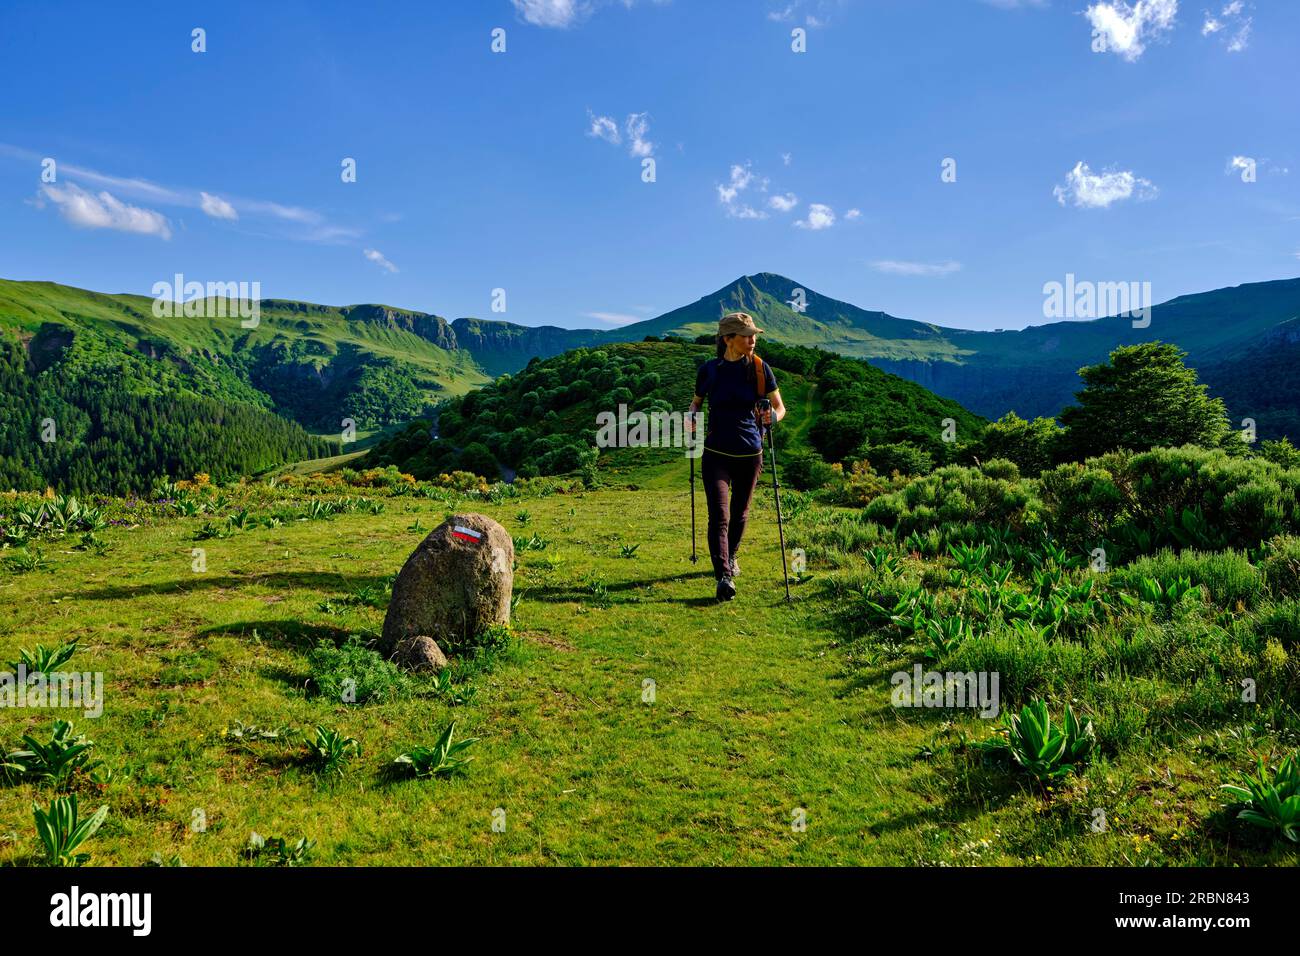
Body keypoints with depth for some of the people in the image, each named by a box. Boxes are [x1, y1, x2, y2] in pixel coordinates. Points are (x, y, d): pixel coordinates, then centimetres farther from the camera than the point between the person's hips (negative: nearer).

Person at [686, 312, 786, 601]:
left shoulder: (760, 368, -4)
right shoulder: (709, 370, -4)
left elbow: (780, 407, 3)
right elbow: (696, 402, 14)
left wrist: (772, 417, -20)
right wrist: (691, 418, -8)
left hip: (750, 453, 2)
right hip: (716, 453, -1)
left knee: (740, 512, 17)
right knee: (719, 515, -14)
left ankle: (731, 557, 43)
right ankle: (724, 577, -18)